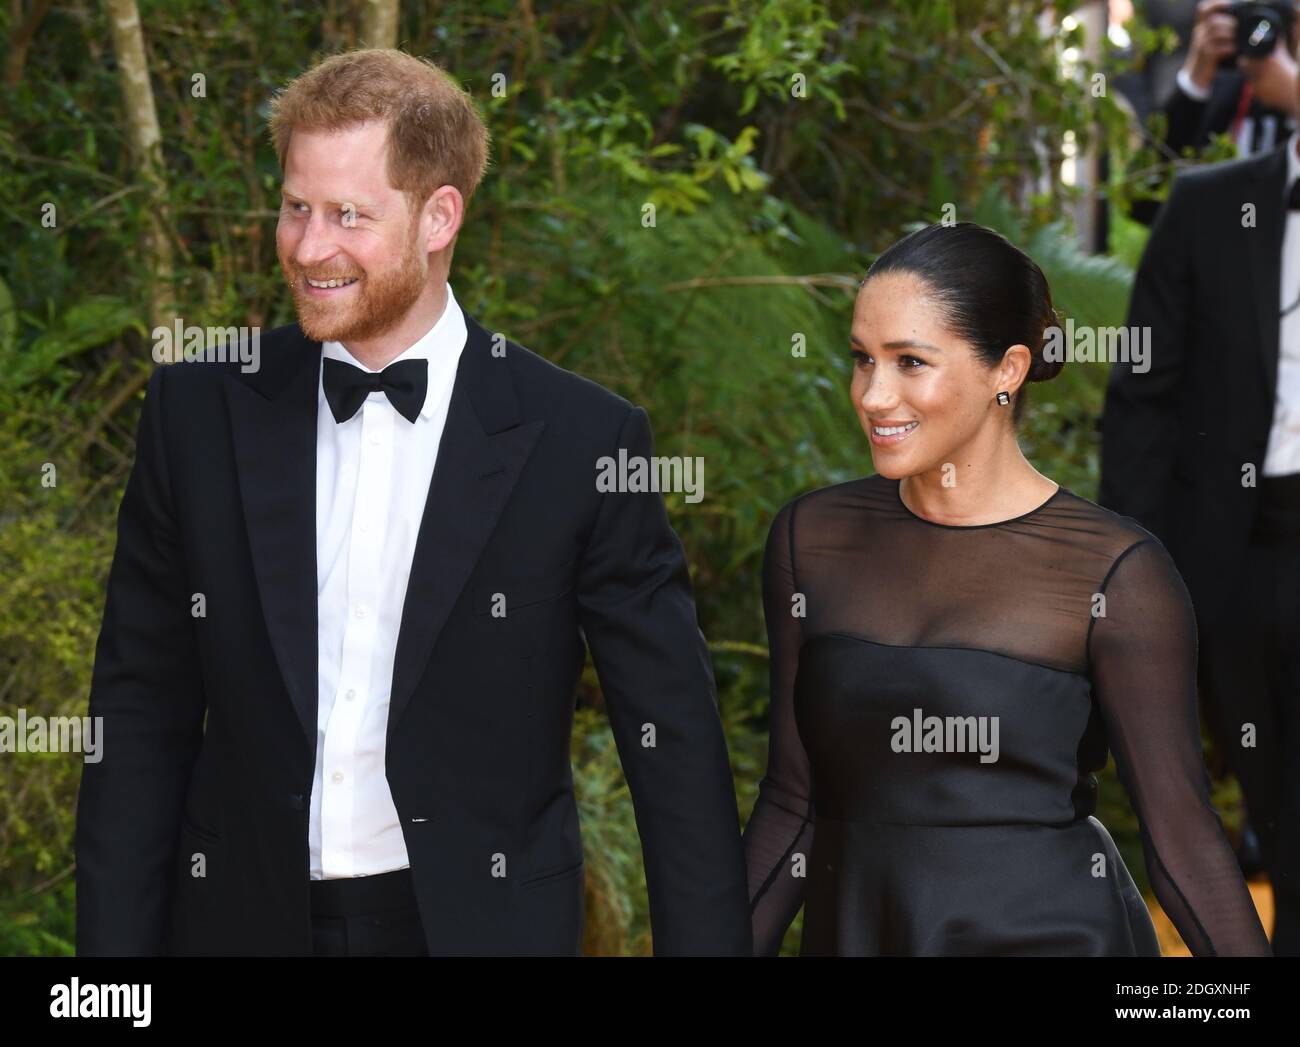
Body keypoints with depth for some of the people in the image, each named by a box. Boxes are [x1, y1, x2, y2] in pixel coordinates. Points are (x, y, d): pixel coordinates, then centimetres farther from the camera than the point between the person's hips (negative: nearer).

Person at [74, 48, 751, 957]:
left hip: (479, 918, -2)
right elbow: (143, 713, 3)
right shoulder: (198, 412, -1)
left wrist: (706, 941, -9)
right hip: (246, 917, 2)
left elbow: (674, 743, -5)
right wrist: (114, 940, -1)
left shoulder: (579, 440, -8)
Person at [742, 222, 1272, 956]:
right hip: (850, 930, 4)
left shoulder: (1117, 573, -11)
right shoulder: (812, 537, 1)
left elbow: (1183, 830, -9)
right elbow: (794, 804, 6)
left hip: (1050, 931, -4)